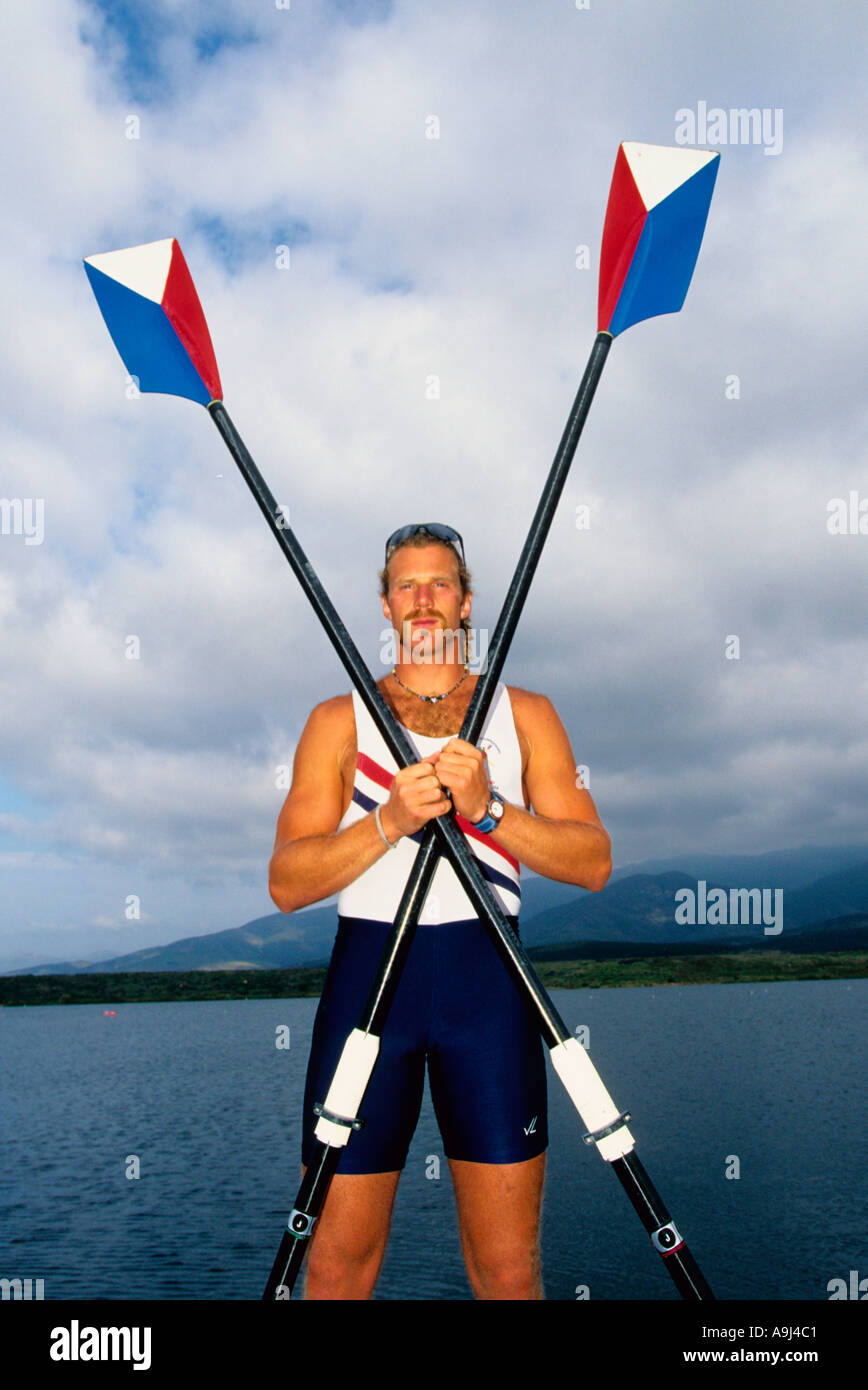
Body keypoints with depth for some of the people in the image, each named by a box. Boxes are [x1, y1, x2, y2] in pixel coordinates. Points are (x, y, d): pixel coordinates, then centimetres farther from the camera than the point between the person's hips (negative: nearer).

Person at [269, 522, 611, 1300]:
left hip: (488, 980, 1)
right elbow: (286, 883, -1)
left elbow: (593, 862, 1)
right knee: (340, 1264, 6)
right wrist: (391, 820, -15)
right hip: (367, 972, 0)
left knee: (510, 1272, 7)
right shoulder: (339, 721, 7)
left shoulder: (525, 715, 9)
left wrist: (488, 806, -13)